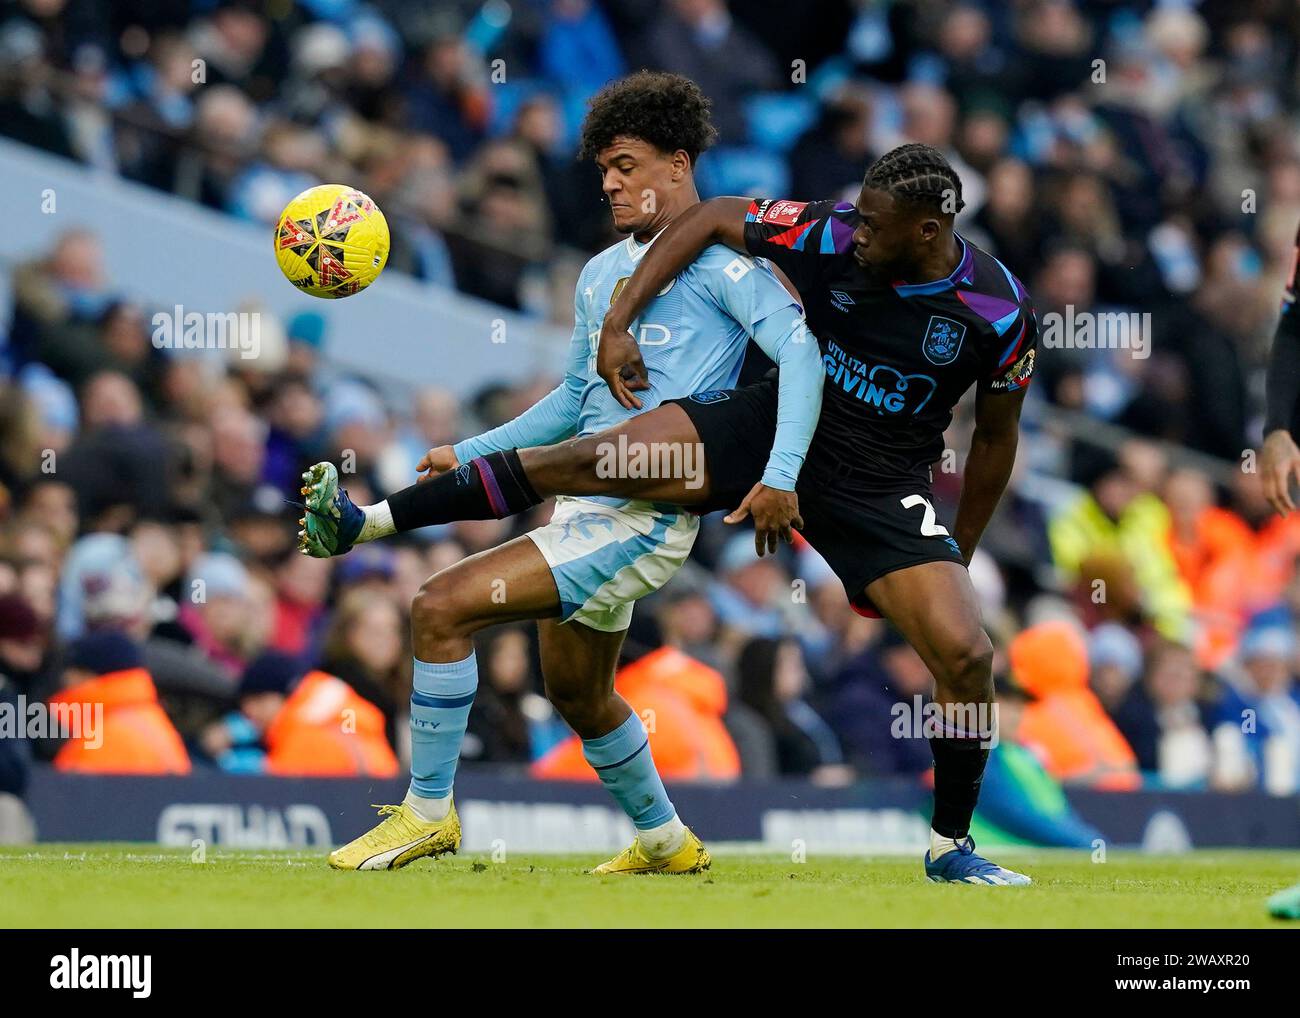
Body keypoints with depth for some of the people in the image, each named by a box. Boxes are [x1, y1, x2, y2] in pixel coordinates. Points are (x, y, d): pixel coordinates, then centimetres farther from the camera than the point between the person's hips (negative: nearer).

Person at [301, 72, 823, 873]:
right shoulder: (600, 272, 19)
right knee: (579, 694, 24)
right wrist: (469, 454, 22)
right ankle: (665, 842, 45)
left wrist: (779, 476, -30)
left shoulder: (718, 260, -7)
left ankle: (428, 812, -7)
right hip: (584, 505, 9)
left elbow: (800, 352, -18)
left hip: (642, 519, -9)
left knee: (441, 609, -18)